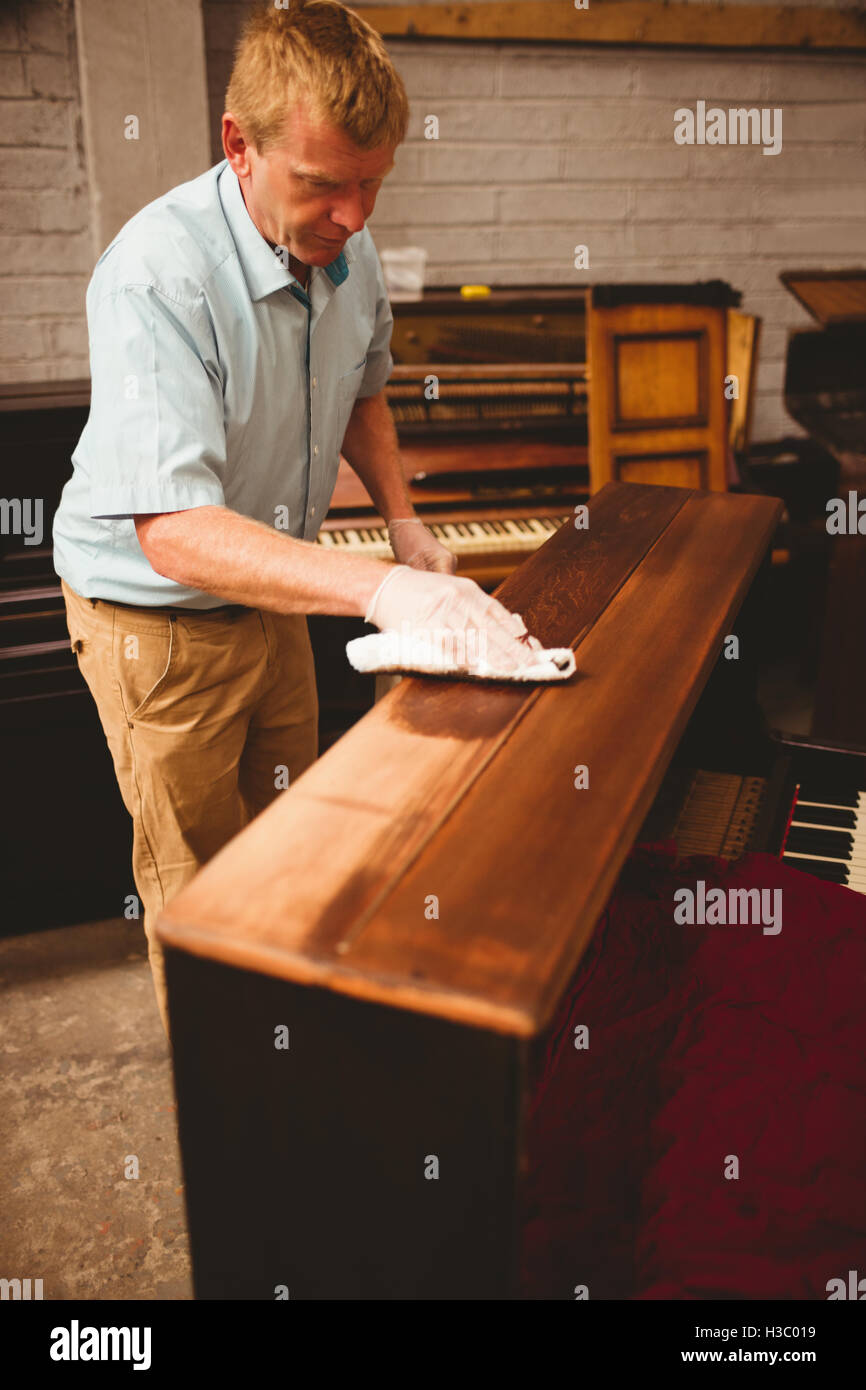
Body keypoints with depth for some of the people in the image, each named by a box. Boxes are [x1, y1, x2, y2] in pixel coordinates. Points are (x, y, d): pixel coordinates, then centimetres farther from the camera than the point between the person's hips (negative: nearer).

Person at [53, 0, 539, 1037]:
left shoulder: (347, 250, -6)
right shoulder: (156, 272, -30)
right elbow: (173, 533, -39)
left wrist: (405, 526, 0)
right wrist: (378, 589, -49)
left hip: (271, 594, 7)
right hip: (155, 614, -7)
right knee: (201, 882, 9)